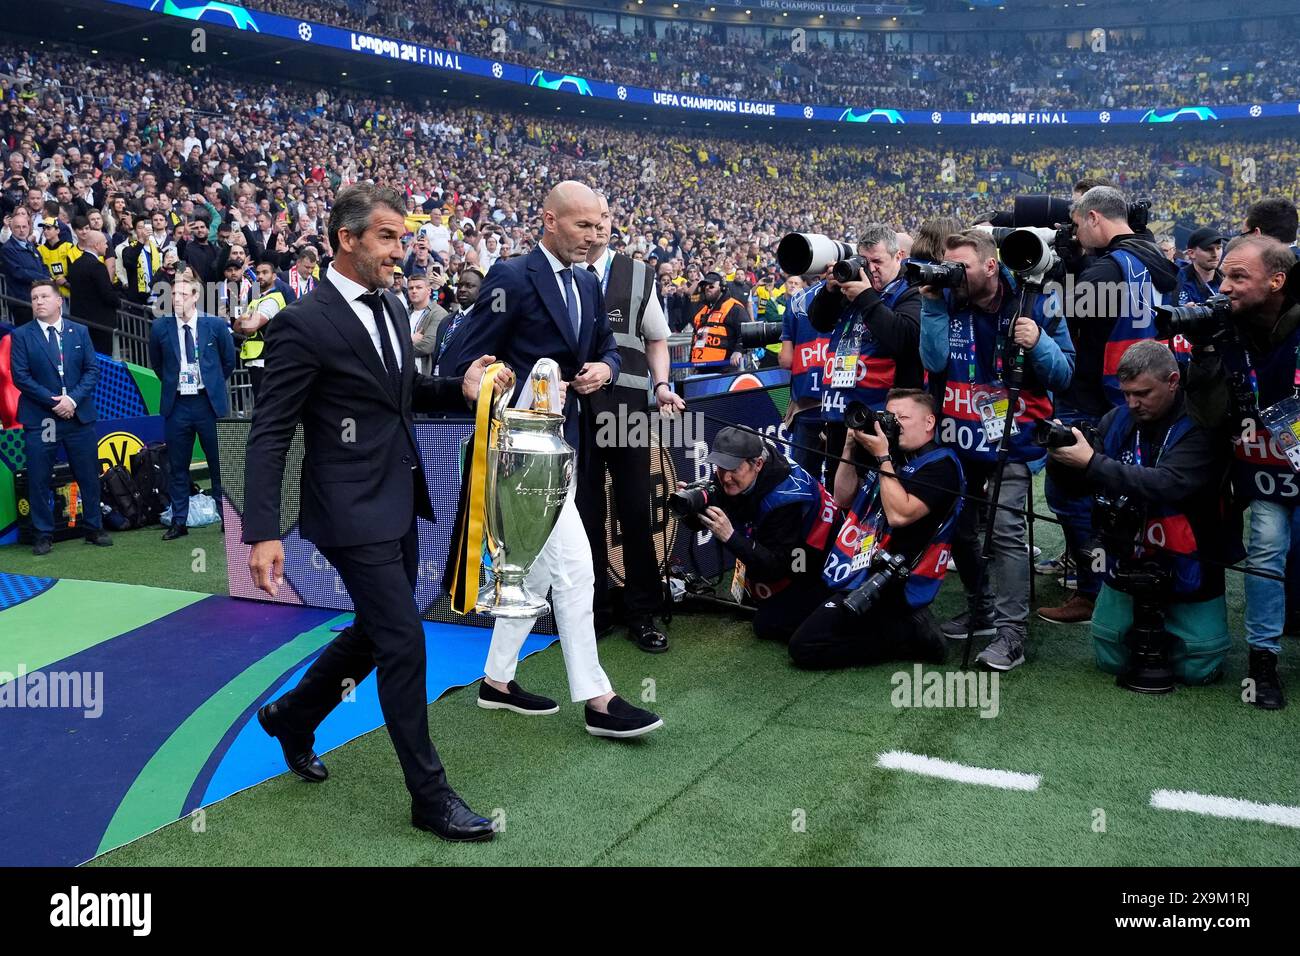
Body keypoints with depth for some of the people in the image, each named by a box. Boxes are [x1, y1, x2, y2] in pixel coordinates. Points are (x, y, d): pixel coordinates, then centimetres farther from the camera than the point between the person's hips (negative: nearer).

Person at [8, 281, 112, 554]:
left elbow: (92, 370, 3)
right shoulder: (21, 335, 1)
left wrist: (73, 399, -11)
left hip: (79, 416, 2)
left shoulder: (80, 332, 7)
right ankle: (43, 535, 12)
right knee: (38, 480, 2)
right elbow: (20, 376, -5)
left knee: (89, 477, 7)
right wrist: (53, 401, -13)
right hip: (40, 420, -2)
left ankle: (93, 529, 19)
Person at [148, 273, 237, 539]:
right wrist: (172, 384, 11)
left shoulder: (215, 325, -3)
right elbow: (156, 364, 16)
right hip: (176, 405, 1)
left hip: (209, 403, -1)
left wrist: (212, 385, 9)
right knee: (178, 466, 7)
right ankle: (178, 522, 16)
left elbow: (228, 361, 9)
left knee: (219, 463, 5)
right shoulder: (160, 327, 1)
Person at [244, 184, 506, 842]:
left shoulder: (389, 307, 9)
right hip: (352, 510, -8)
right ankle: (429, 795, 9)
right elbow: (270, 433, -15)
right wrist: (262, 532, -21)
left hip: (398, 503, 9)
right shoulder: (305, 323, -15)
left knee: (377, 632, 19)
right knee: (404, 643, -5)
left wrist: (459, 389, 2)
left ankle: (291, 716, 43)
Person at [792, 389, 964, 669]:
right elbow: (843, 499, 15)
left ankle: (913, 635, -5)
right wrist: (850, 447, 3)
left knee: (804, 647, -17)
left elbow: (900, 514, -23)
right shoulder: (891, 454, 14)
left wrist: (882, 457, -18)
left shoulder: (940, 464, -10)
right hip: (855, 572, 9)